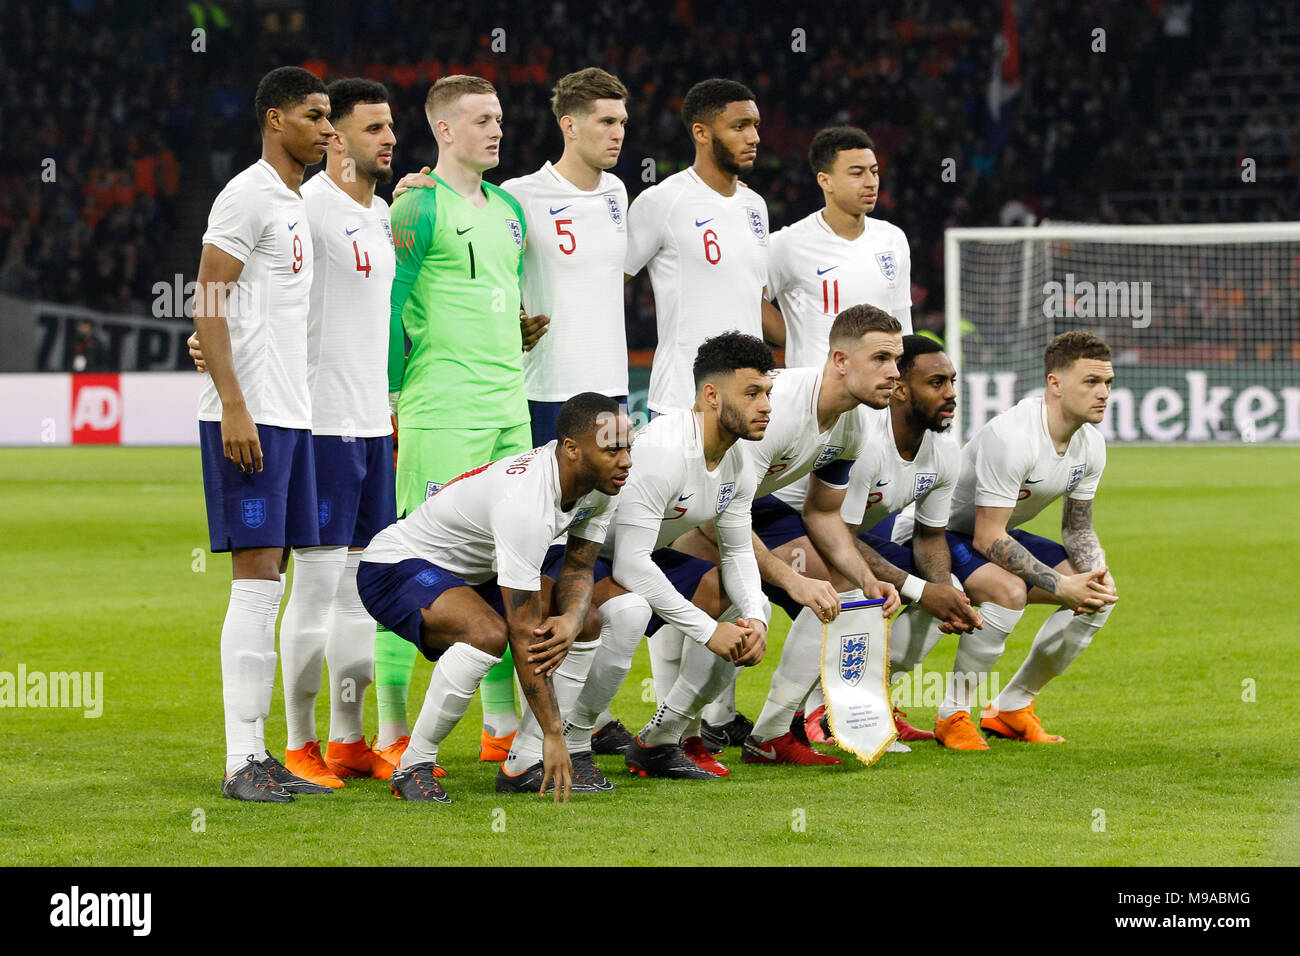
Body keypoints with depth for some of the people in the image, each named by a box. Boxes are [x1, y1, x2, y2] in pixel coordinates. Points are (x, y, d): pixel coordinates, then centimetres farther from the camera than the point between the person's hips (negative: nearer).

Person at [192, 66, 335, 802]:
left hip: (289, 415, 9)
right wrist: (234, 406, -21)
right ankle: (242, 760, -8)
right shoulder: (248, 196, -10)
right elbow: (209, 306, -15)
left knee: (270, 579, 8)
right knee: (258, 578, -10)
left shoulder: (298, 204, 18)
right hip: (249, 417, -9)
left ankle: (258, 751, 11)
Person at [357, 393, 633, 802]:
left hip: (474, 570, 10)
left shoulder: (600, 483, -11)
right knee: (488, 633, -36)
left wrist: (570, 621, -25)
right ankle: (414, 766, -19)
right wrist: (553, 734, -32)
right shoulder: (523, 503, -37)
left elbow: (578, 569, 0)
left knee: (589, 622, 1)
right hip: (397, 566, -10)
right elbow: (525, 635, -34)